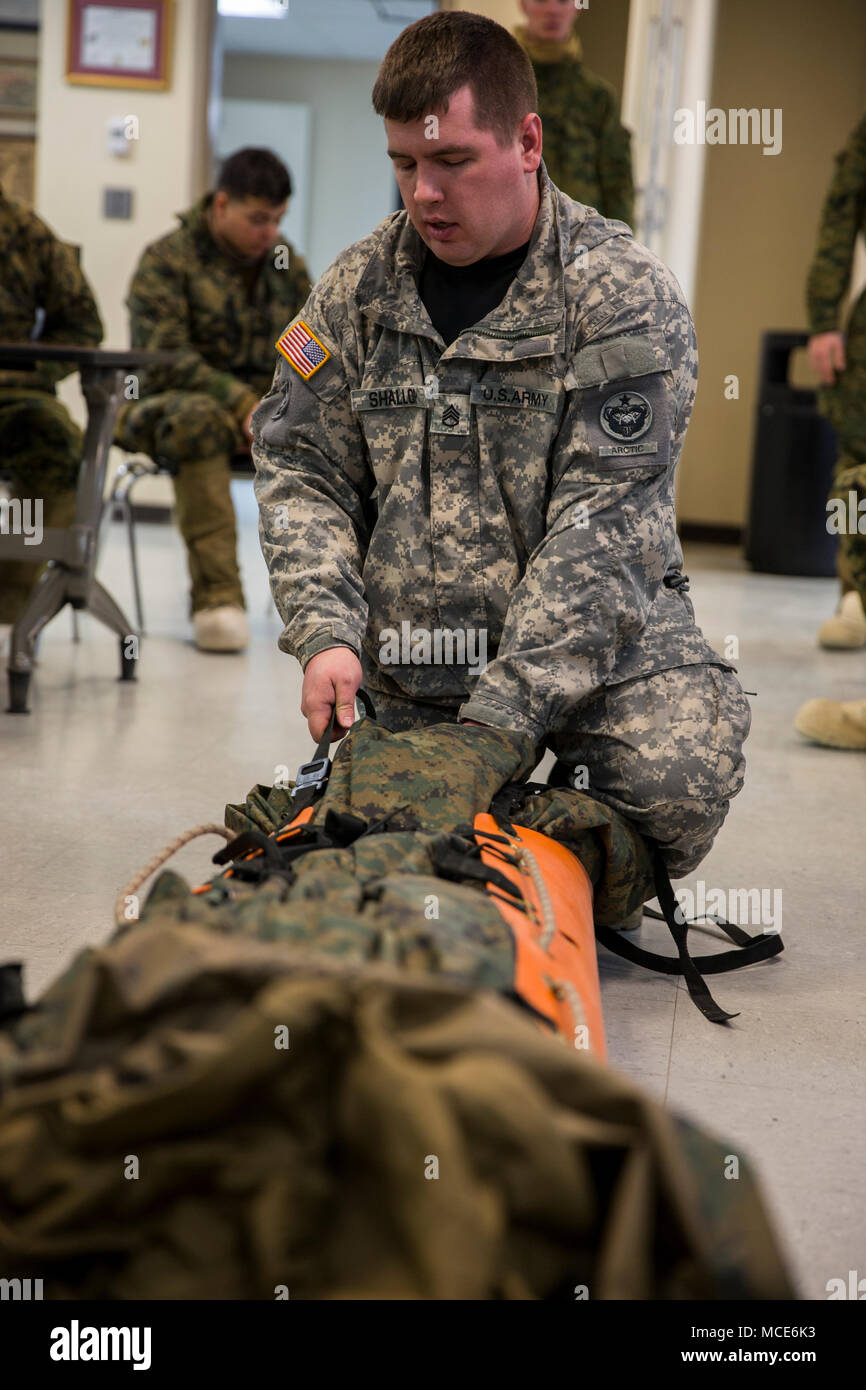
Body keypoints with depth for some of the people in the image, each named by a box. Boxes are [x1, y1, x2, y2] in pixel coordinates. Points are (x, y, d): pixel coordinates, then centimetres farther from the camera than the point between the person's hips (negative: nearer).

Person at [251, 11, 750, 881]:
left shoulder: (625, 297, -9)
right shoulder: (357, 289, 5)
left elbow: (599, 527, -18)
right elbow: (299, 472, 5)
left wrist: (503, 712, -26)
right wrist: (327, 634, -13)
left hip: (598, 637, -4)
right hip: (408, 651, 4)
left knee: (677, 785, -27)